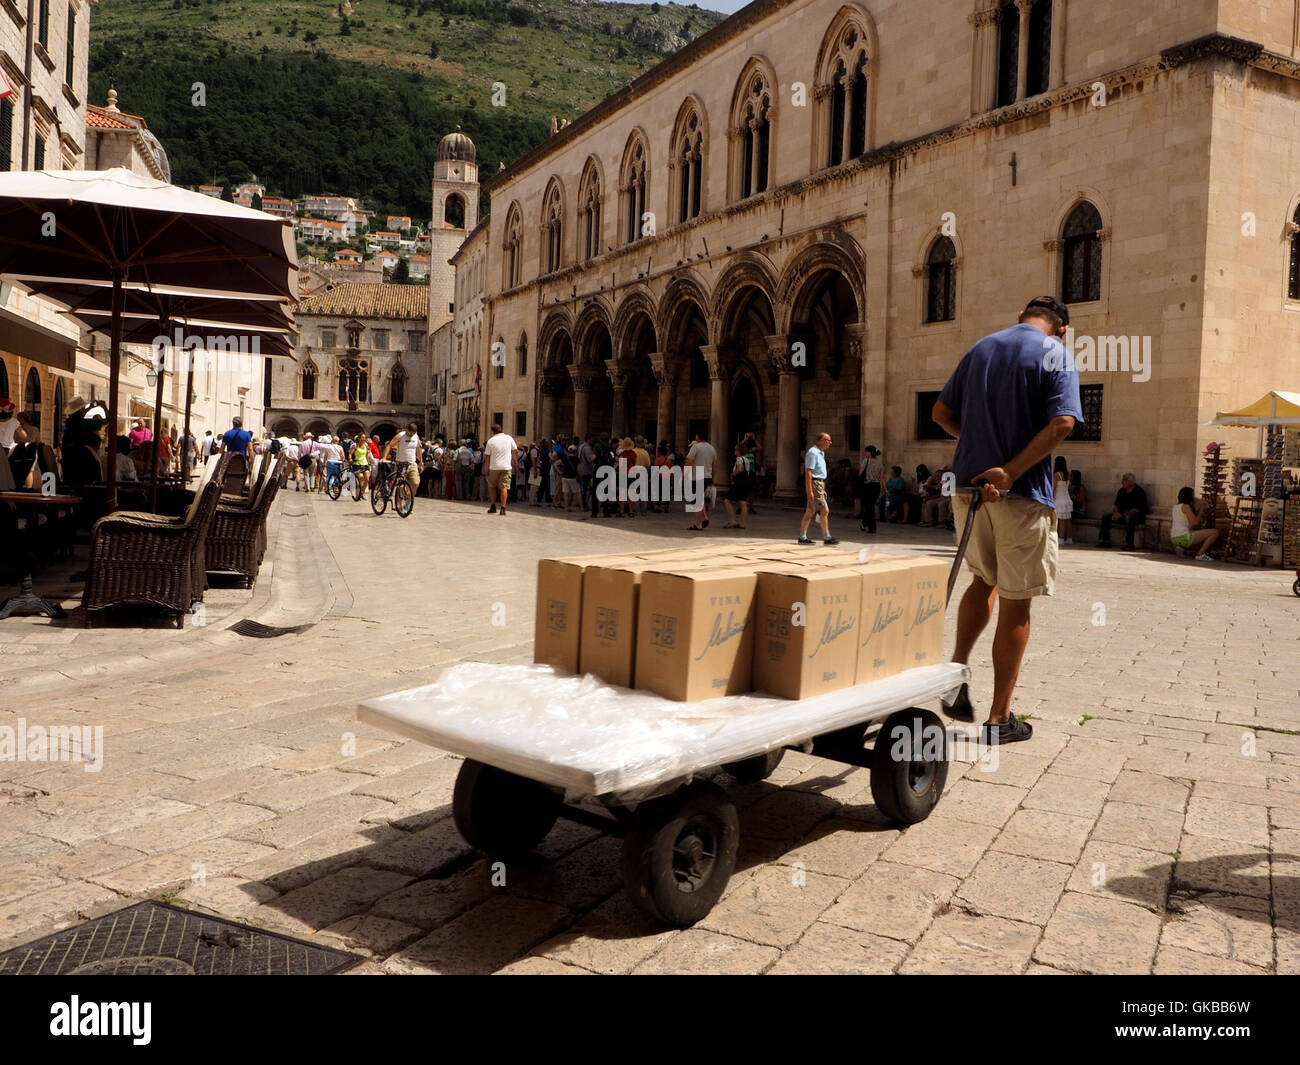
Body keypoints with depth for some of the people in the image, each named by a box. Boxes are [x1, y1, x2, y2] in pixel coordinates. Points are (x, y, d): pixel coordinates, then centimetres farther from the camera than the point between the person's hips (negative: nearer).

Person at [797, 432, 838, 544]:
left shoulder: (820, 453, 18)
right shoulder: (813, 453, -14)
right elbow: (808, 473, -19)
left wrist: (822, 490, 23)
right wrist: (809, 491, -24)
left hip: (819, 484, 10)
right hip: (814, 484, -10)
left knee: (810, 511, 9)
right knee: (824, 510, -9)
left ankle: (802, 537, 12)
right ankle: (826, 537, -4)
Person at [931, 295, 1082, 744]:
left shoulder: (981, 348, 11)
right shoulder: (1055, 355, -3)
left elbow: (941, 412, 12)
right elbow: (1061, 422, -19)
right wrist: (1010, 472, -20)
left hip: (969, 485, 5)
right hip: (1021, 494, -5)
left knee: (984, 580, 25)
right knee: (1015, 605, 4)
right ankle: (999, 719, 11)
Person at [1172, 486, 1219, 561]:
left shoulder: (1176, 506, 16)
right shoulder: (1186, 507, -8)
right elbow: (1196, 522, -13)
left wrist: (1198, 509, 17)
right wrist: (1201, 509, -3)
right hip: (1184, 537, -9)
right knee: (1215, 532, -6)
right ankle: (1200, 554, -7)